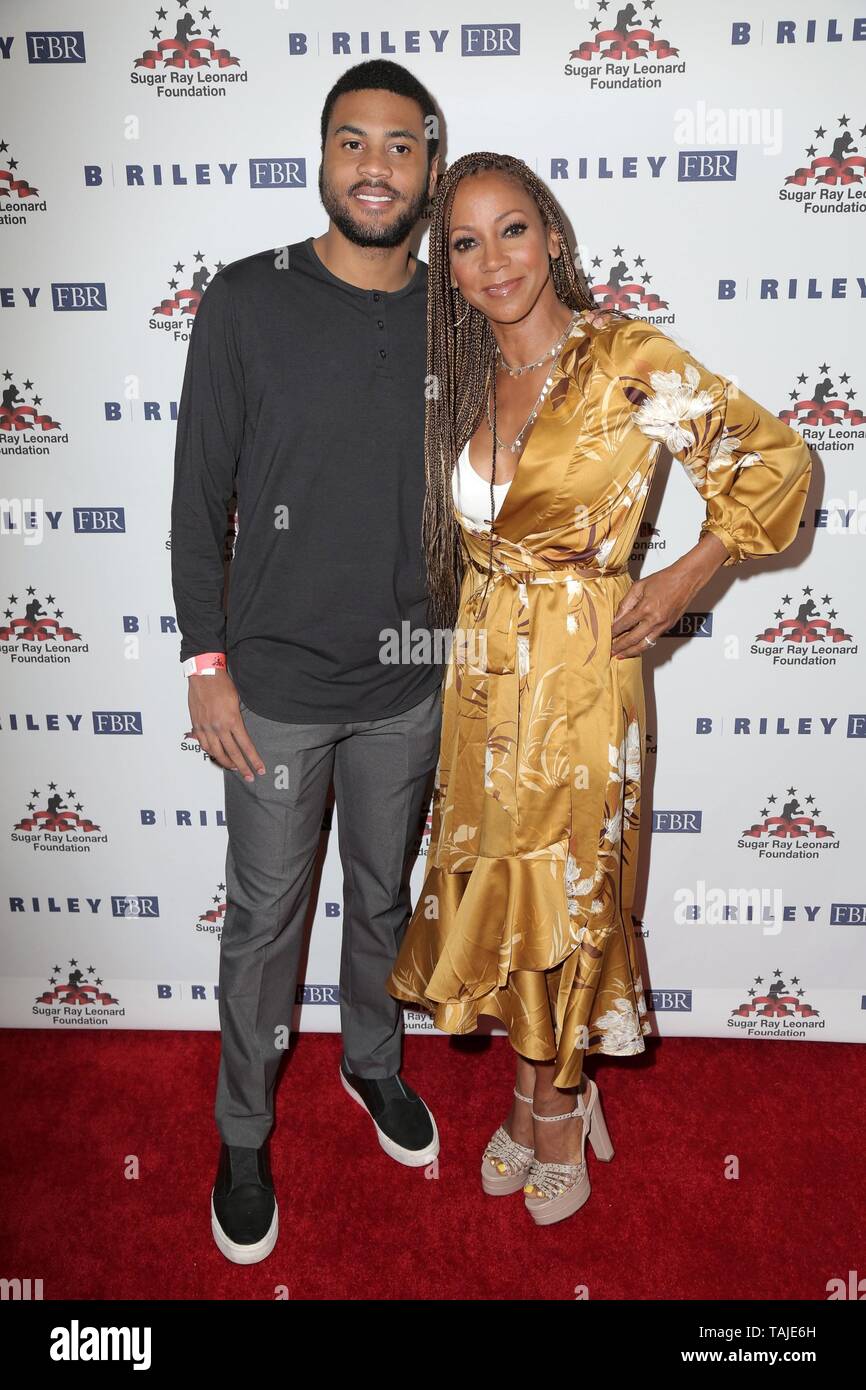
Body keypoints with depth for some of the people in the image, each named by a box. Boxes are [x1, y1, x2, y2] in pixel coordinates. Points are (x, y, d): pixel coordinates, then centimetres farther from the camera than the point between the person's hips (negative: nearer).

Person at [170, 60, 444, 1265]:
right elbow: (199, 496, -6)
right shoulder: (248, 301, -8)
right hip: (277, 688, -2)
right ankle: (245, 1135, 35)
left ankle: (373, 1061, 47)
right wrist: (208, 667, -9)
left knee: (384, 898, 20)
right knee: (264, 920, 11)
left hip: (409, 689, 3)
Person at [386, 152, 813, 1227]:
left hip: (579, 665, -5)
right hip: (482, 666, 5)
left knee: (566, 886, 8)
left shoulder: (627, 360, -9)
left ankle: (555, 1103, 33)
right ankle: (538, 1091, 36)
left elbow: (776, 461, -5)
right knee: (498, 885, 13)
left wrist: (684, 581, -9)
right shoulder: (465, 380, 8)